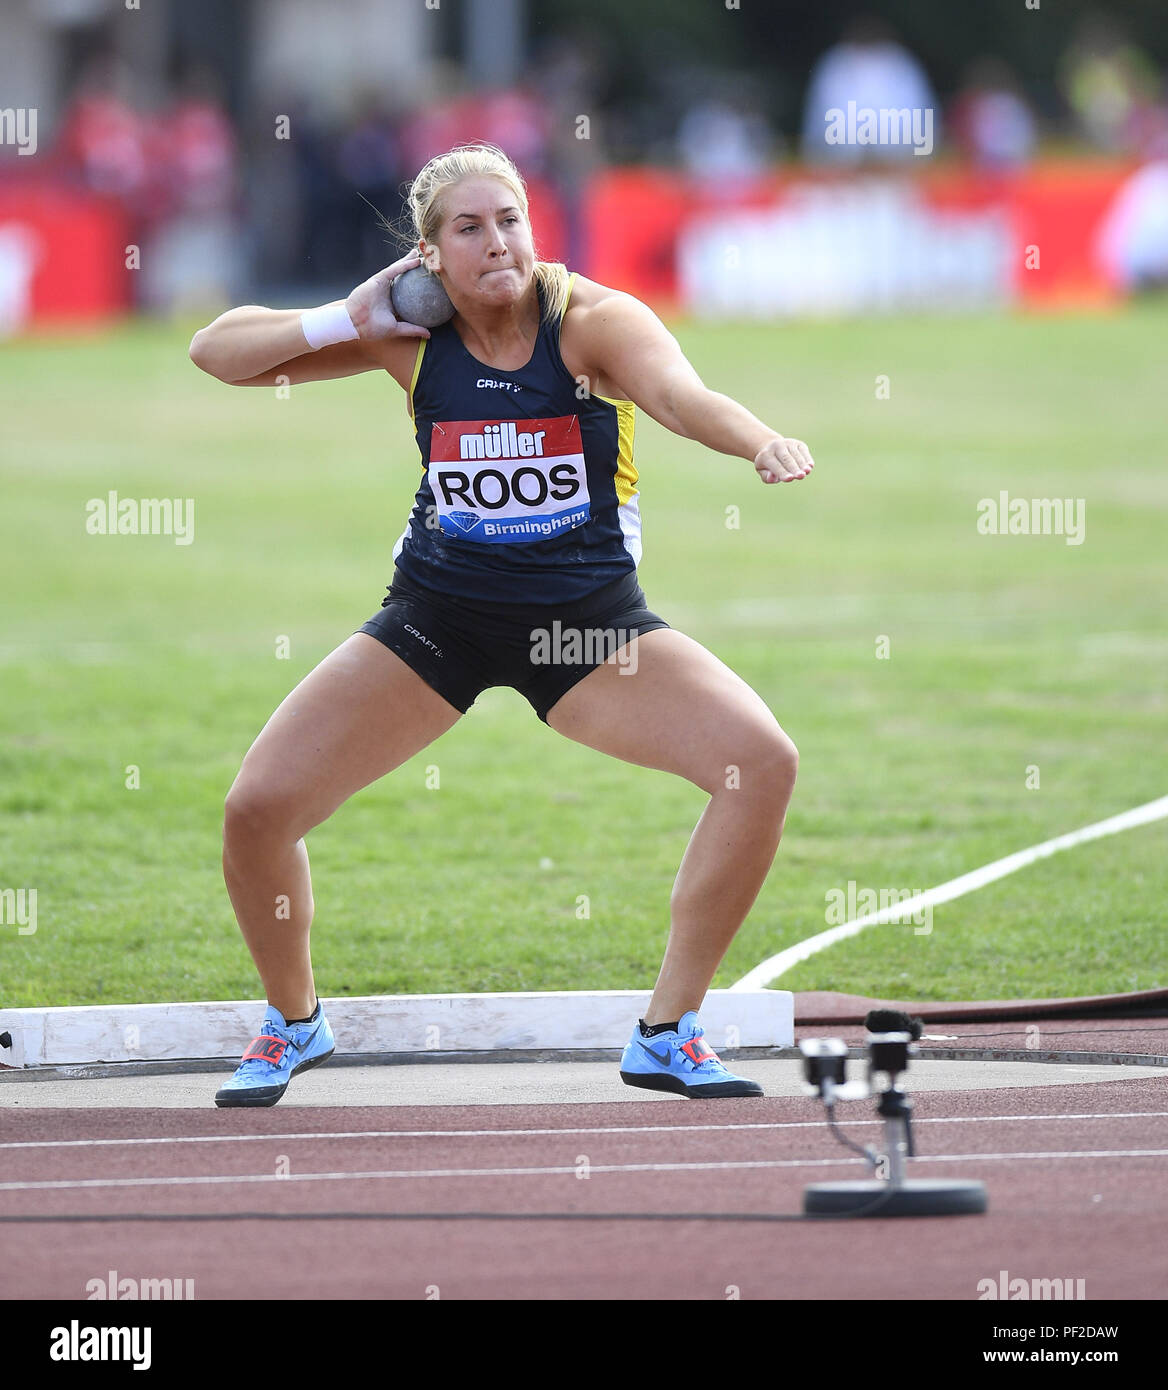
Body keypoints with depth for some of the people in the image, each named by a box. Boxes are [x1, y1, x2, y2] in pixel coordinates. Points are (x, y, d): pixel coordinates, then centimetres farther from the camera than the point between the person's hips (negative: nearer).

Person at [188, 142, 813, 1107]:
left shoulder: (593, 322, -17)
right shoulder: (409, 335, -9)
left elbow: (679, 394, -39)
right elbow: (215, 352, -3)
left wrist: (761, 443, -61)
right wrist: (347, 322, -19)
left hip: (588, 619, -1)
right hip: (439, 617, 1)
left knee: (764, 764, -20)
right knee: (259, 806, -10)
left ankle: (669, 1033, -5)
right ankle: (294, 1022, 20)